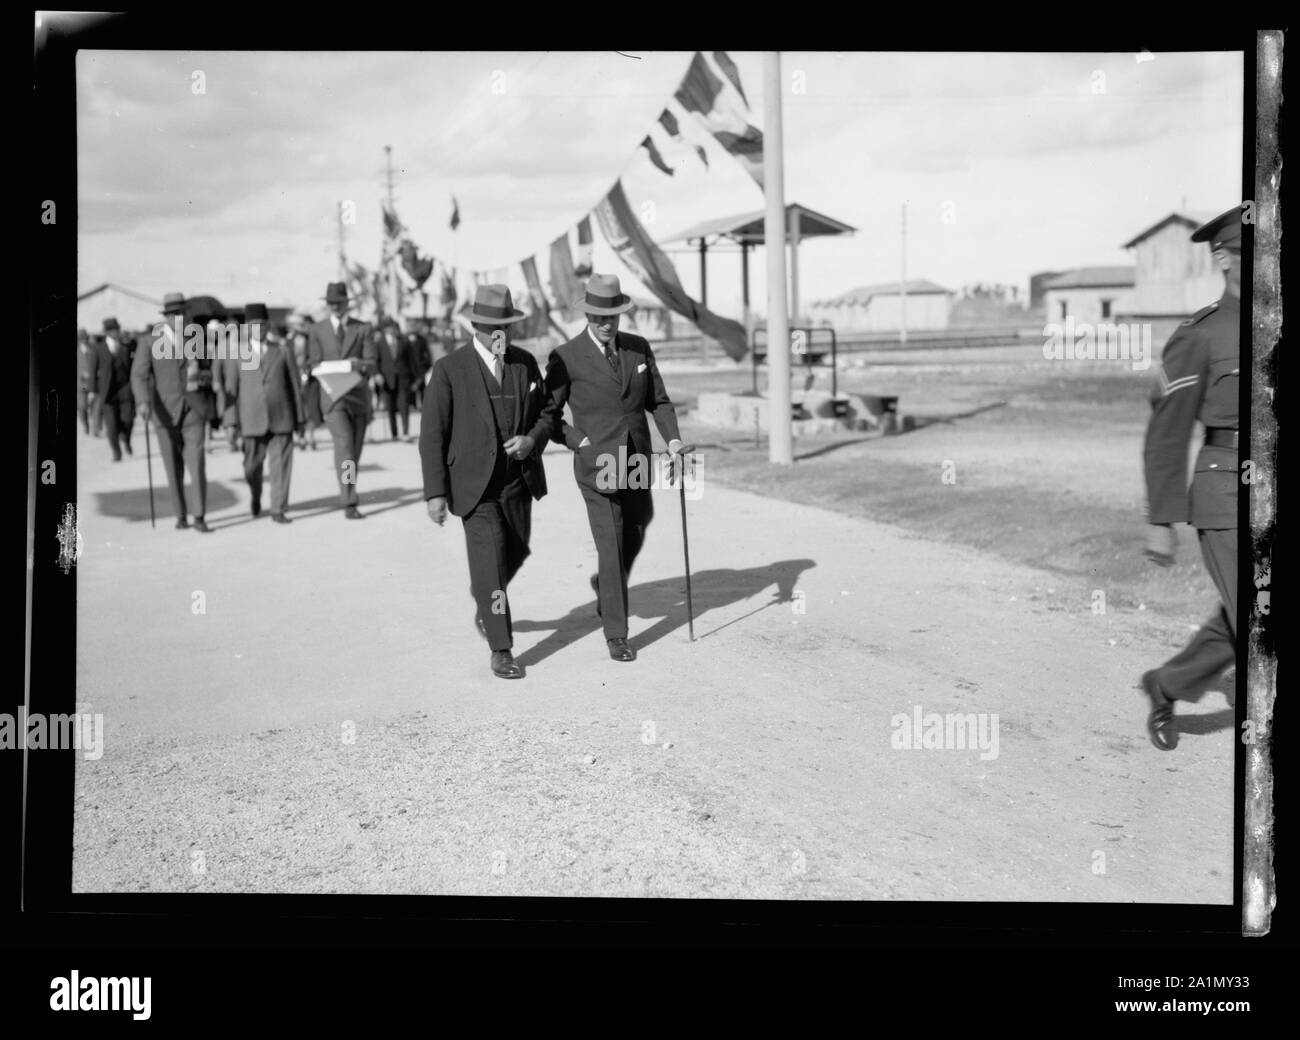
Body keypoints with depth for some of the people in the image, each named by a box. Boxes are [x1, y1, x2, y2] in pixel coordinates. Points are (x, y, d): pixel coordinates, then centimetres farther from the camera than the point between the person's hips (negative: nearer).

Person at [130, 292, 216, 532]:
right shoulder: (151, 340, -4)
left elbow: (208, 370, 12)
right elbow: (139, 375, -11)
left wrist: (203, 376, -12)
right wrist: (143, 401, -28)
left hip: (193, 408, 1)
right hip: (165, 410, -1)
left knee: (197, 462, -11)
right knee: (173, 468, 5)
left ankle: (199, 518, -10)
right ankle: (180, 516, 19)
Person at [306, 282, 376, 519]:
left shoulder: (362, 329, 8)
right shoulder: (317, 331, 8)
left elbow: (372, 365, 1)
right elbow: (314, 365, 5)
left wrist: (361, 365, -22)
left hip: (359, 395, 2)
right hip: (333, 396, -2)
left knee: (355, 451, 9)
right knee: (344, 445, -18)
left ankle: (348, 492, 31)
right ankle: (349, 503, -23)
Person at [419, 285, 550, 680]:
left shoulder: (526, 363, 2)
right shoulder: (450, 369, -10)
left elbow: (546, 413, 13)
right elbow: (432, 434, -9)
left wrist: (532, 440, -10)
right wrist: (435, 492, -13)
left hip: (519, 481, 5)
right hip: (475, 484, -5)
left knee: (515, 552, 17)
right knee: (490, 558, -11)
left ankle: (485, 601, 49)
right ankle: (500, 650, -2)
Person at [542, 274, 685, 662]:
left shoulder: (639, 348, 5)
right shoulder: (567, 357, -7)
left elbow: (658, 400, 11)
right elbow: (547, 414, 0)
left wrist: (672, 438, -4)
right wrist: (579, 441, -11)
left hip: (637, 462, 5)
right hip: (597, 466, -5)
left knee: (634, 538, 18)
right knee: (611, 547, -5)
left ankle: (605, 585, 49)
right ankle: (616, 634, 3)